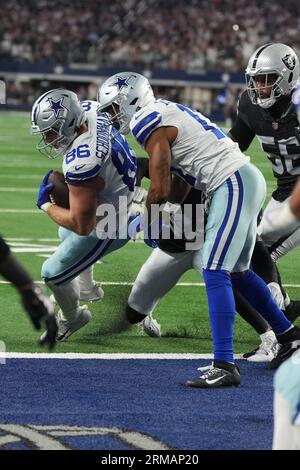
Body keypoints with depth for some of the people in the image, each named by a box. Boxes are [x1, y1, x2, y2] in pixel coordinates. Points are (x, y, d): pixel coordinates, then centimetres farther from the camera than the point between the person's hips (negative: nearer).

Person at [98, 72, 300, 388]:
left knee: (215, 273, -14)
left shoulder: (149, 123, -11)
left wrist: (143, 225, 4)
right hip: (247, 180, 10)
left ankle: (224, 366, -21)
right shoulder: (166, 113, 18)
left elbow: (160, 190, -12)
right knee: (236, 271, 21)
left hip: (233, 185, -10)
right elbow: (184, 182, 21)